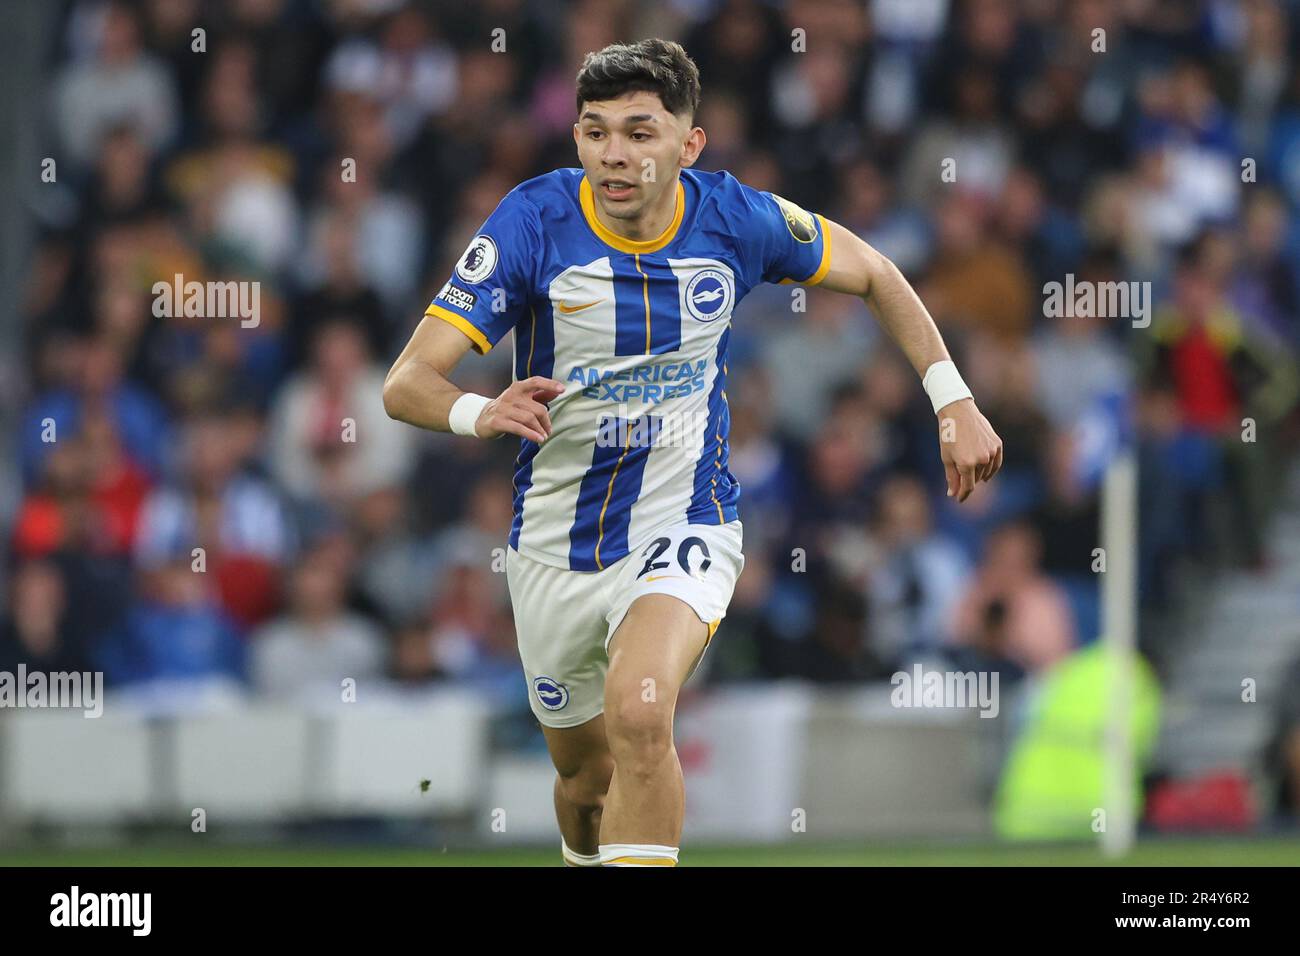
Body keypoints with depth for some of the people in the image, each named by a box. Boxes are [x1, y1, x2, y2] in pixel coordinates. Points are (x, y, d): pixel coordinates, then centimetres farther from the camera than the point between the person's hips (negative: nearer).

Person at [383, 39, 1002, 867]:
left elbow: (874, 276, 8)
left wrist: (953, 401, 2)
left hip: (682, 527, -2)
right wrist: (480, 412, -45)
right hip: (556, 543, 2)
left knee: (638, 714, -31)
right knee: (586, 776, 17)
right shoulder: (532, 223, -17)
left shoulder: (736, 218, -12)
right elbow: (407, 383, -23)